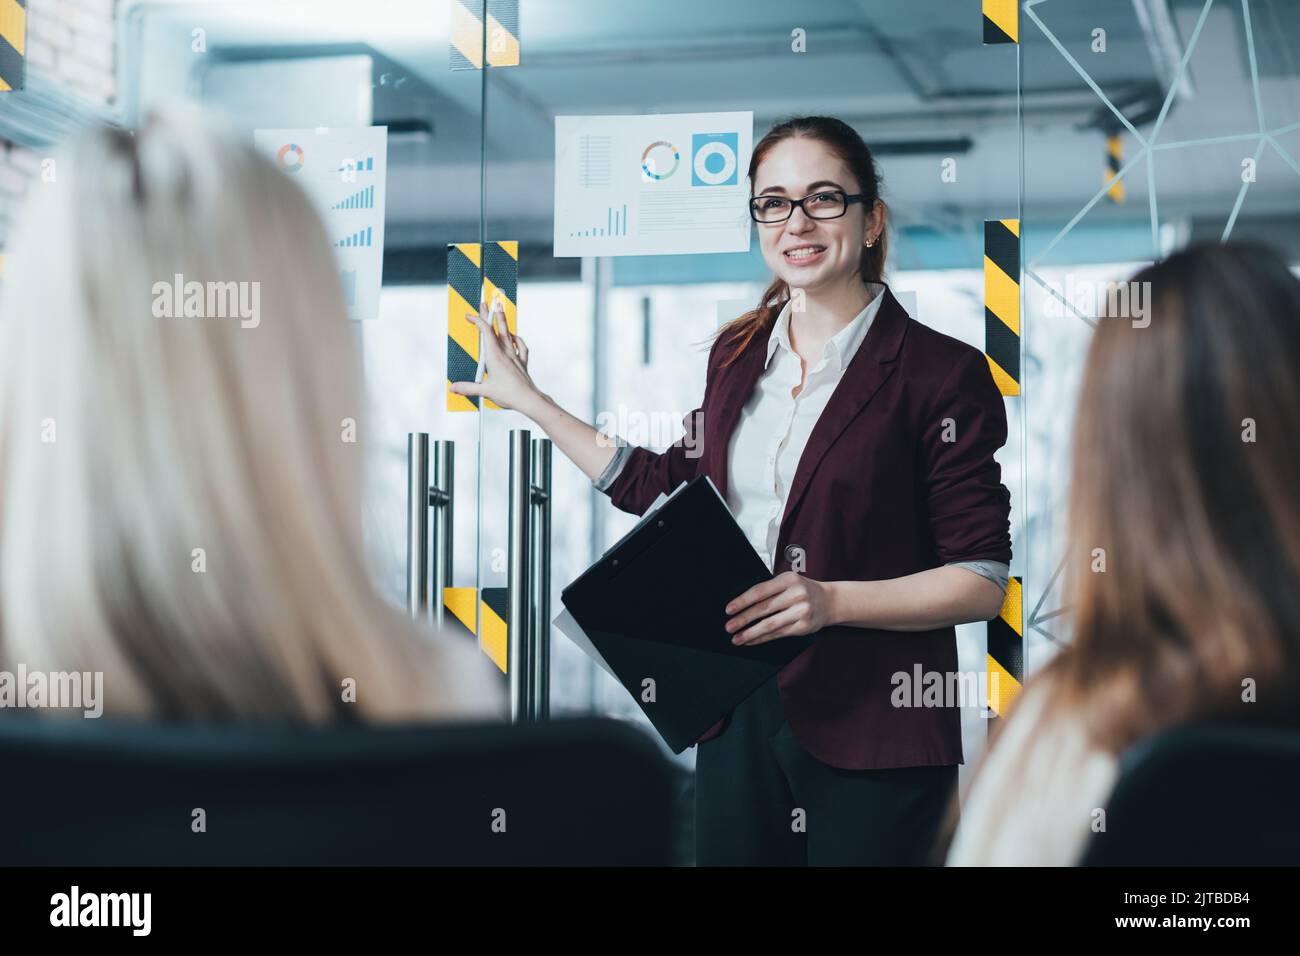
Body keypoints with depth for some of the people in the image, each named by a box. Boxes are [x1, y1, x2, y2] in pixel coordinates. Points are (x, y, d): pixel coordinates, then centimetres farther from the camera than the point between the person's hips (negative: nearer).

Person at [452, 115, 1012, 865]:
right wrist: (531, 402, 23)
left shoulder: (942, 373, -9)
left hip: (873, 729, -5)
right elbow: (672, 492, 20)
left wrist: (830, 600, -22)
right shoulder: (738, 353, 9)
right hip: (739, 711, 5)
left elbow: (984, 580, -10)